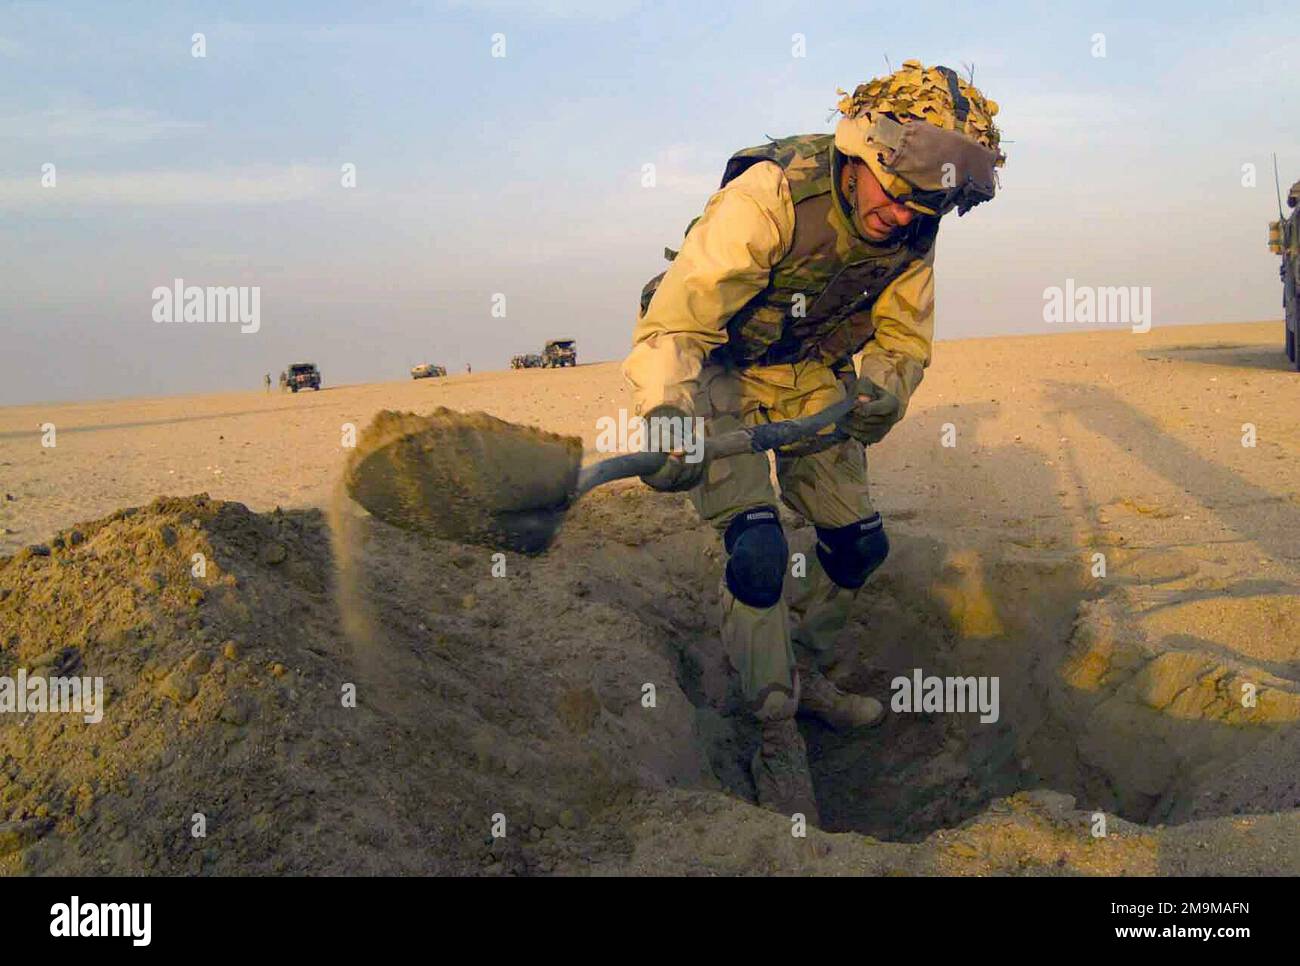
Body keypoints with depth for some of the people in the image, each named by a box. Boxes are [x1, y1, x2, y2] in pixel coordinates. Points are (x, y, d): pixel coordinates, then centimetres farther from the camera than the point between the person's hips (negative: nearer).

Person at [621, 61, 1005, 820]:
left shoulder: (911, 234, -12)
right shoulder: (772, 196, -32)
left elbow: (904, 340, 4)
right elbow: (677, 318, -37)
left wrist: (883, 392, -16)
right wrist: (669, 415, -51)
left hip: (813, 378, 6)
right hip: (722, 373, -6)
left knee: (859, 542, 9)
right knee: (758, 549, -20)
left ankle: (807, 675, 34)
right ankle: (778, 737, -4)